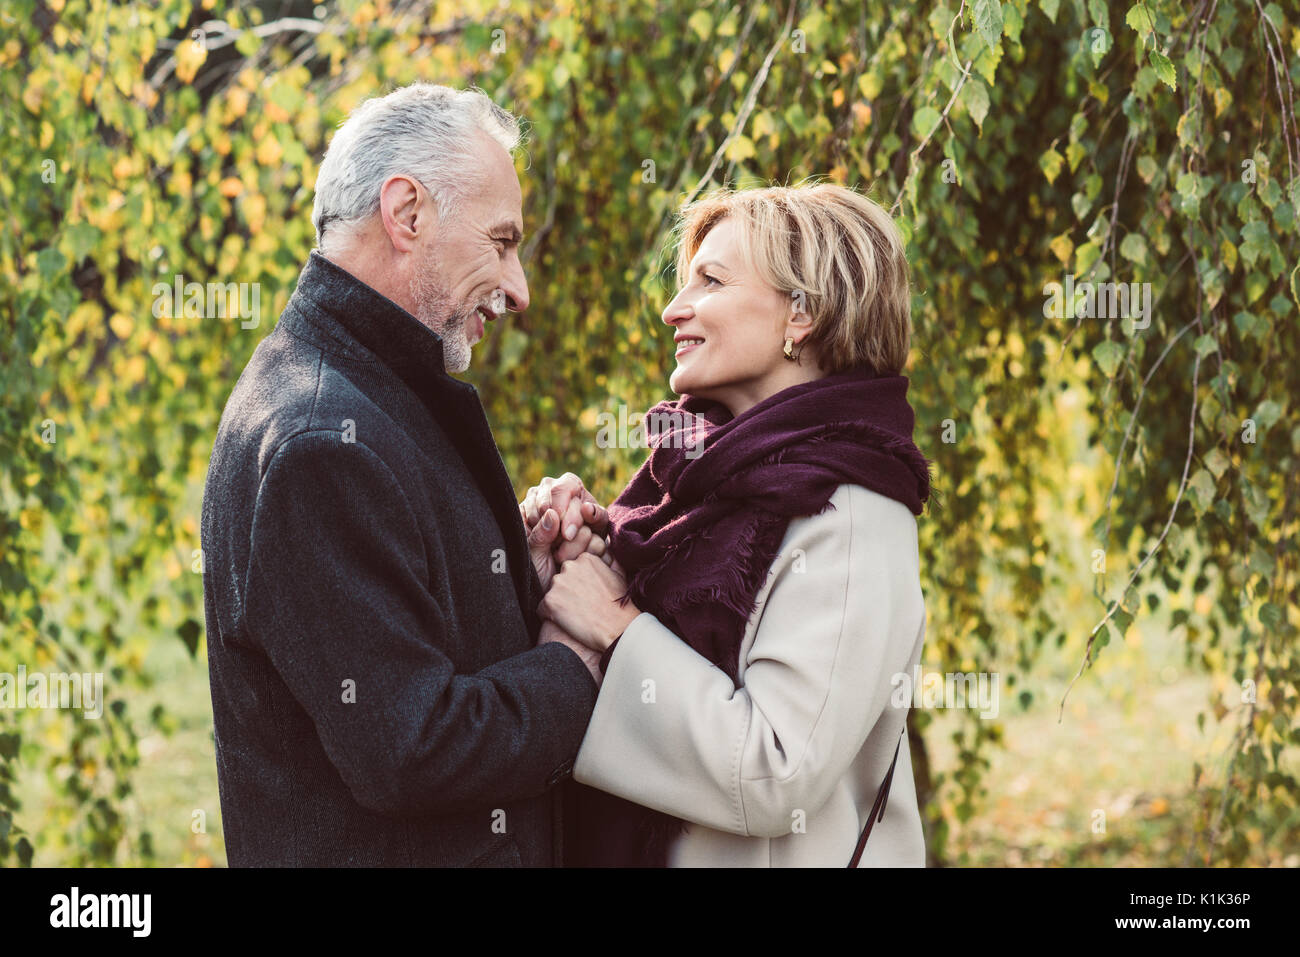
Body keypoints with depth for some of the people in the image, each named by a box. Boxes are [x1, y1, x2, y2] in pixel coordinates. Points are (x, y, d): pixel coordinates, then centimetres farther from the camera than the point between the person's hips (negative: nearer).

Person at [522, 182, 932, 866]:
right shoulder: (709, 471, 2)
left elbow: (776, 778, -27)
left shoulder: (847, 521, -21)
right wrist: (577, 549, -8)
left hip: (780, 857, -8)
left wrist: (620, 628, -21)